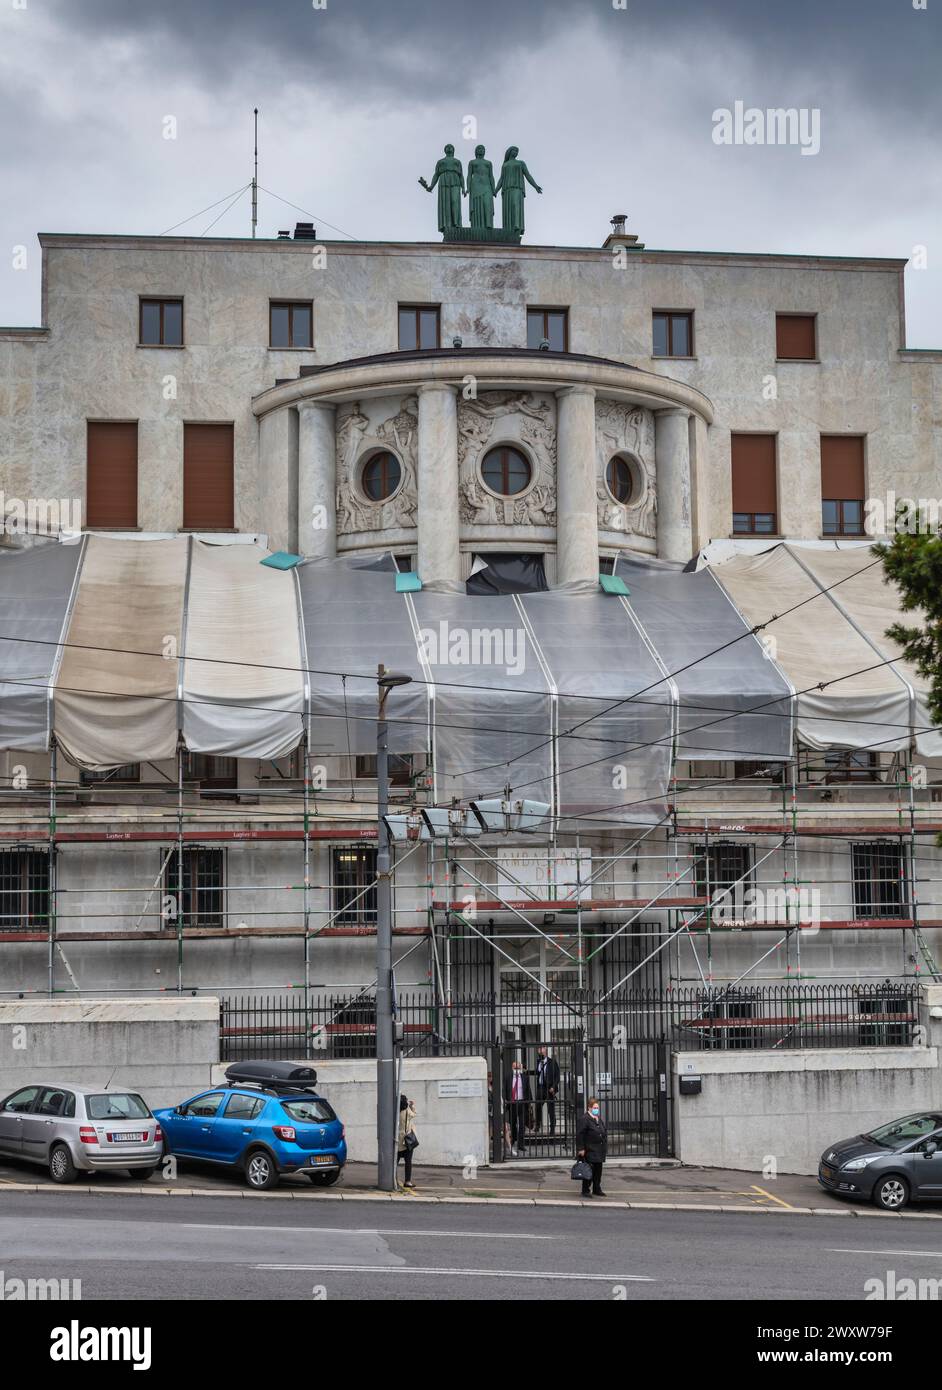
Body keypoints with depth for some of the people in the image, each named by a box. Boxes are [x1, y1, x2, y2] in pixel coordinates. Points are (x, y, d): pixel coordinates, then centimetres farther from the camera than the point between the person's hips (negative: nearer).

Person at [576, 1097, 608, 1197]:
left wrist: (605, 1147, 17)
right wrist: (581, 1149, -18)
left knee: (598, 1170, 11)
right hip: (589, 1151, -8)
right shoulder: (585, 1119, -11)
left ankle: (597, 1189, 21)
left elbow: (604, 1133, 23)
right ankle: (585, 1190, 2)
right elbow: (579, 1135, -14)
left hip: (599, 1150, 8)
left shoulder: (599, 1119, 15)